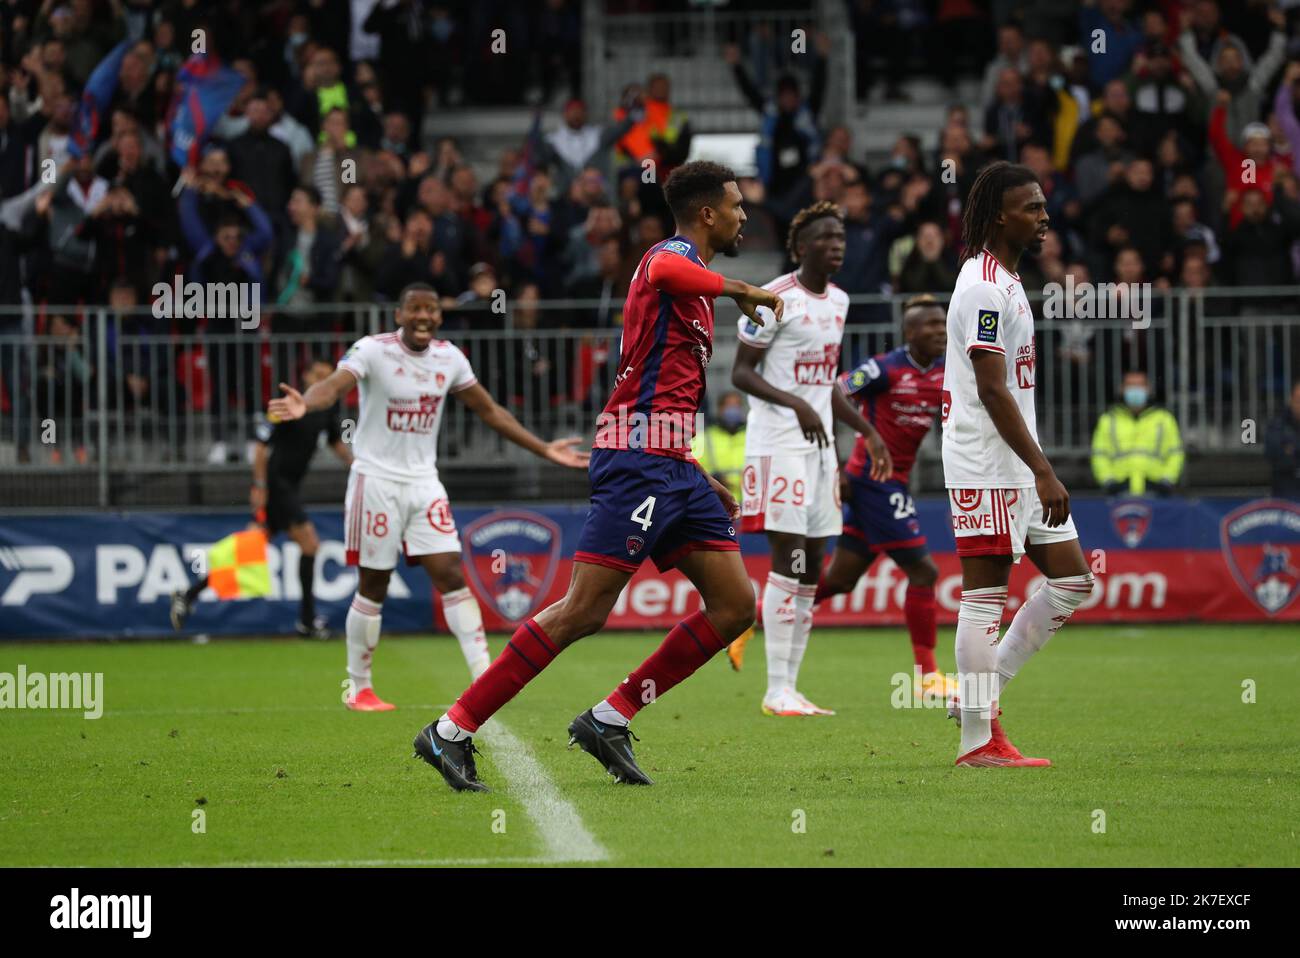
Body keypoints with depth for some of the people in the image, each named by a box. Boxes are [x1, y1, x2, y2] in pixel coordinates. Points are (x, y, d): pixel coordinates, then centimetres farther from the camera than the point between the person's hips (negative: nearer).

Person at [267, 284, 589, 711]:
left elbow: (490, 411, 15)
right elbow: (334, 385, -30)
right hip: (377, 479, -4)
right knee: (373, 586, 1)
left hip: (424, 481, 4)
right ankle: (359, 689, 14)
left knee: (450, 575, -5)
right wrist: (305, 404, -53)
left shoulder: (449, 358, 4)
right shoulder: (373, 350, -12)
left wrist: (544, 450, 14)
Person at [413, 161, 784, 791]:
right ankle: (453, 731, -10)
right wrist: (736, 288, -23)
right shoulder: (673, 255, -5)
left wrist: (703, 482, 29)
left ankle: (611, 719, 8)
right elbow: (661, 274, -36)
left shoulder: (690, 280, 25)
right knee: (584, 610, -14)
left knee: (735, 607, 4)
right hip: (639, 460, -10)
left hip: (671, 467, 10)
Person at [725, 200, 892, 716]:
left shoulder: (838, 301, 14)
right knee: (787, 561, -11)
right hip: (778, 442, -8)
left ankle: (790, 687, 10)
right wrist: (796, 404, -26)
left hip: (820, 442, 8)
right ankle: (777, 691, -10)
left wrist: (868, 432, 20)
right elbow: (741, 373, -13)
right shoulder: (775, 299, -11)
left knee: (810, 569, 6)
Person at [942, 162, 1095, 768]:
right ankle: (978, 739, -3)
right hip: (986, 465, -10)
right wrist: (1043, 472, -23)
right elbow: (992, 390, -21)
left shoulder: (1006, 281, 18)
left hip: (1018, 463, 10)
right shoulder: (984, 289, -15)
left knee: (1071, 581, 9)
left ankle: (979, 692, 13)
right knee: (985, 595, -6)